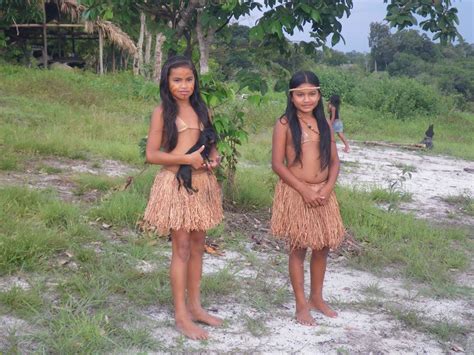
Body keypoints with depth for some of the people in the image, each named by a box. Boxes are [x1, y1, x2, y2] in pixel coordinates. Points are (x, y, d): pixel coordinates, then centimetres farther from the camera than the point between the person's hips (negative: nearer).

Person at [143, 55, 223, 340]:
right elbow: (151, 154, -9)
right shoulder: (162, 112, -5)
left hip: (203, 183, 5)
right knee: (182, 249, -2)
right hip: (176, 183, -5)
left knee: (198, 246, 11)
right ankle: (181, 315, 6)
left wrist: (214, 158, -4)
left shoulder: (202, 110, 10)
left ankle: (195, 306, 23)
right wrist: (187, 159, -18)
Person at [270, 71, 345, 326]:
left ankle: (317, 298, 29)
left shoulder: (324, 123, 9)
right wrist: (304, 189, -15)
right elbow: (277, 164, -10)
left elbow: (334, 161, 9)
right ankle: (301, 304, 15)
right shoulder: (285, 124, -6)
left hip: (323, 193, 5)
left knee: (323, 246, 11)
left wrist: (328, 188, -8)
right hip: (295, 193, -5)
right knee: (298, 248, 3)